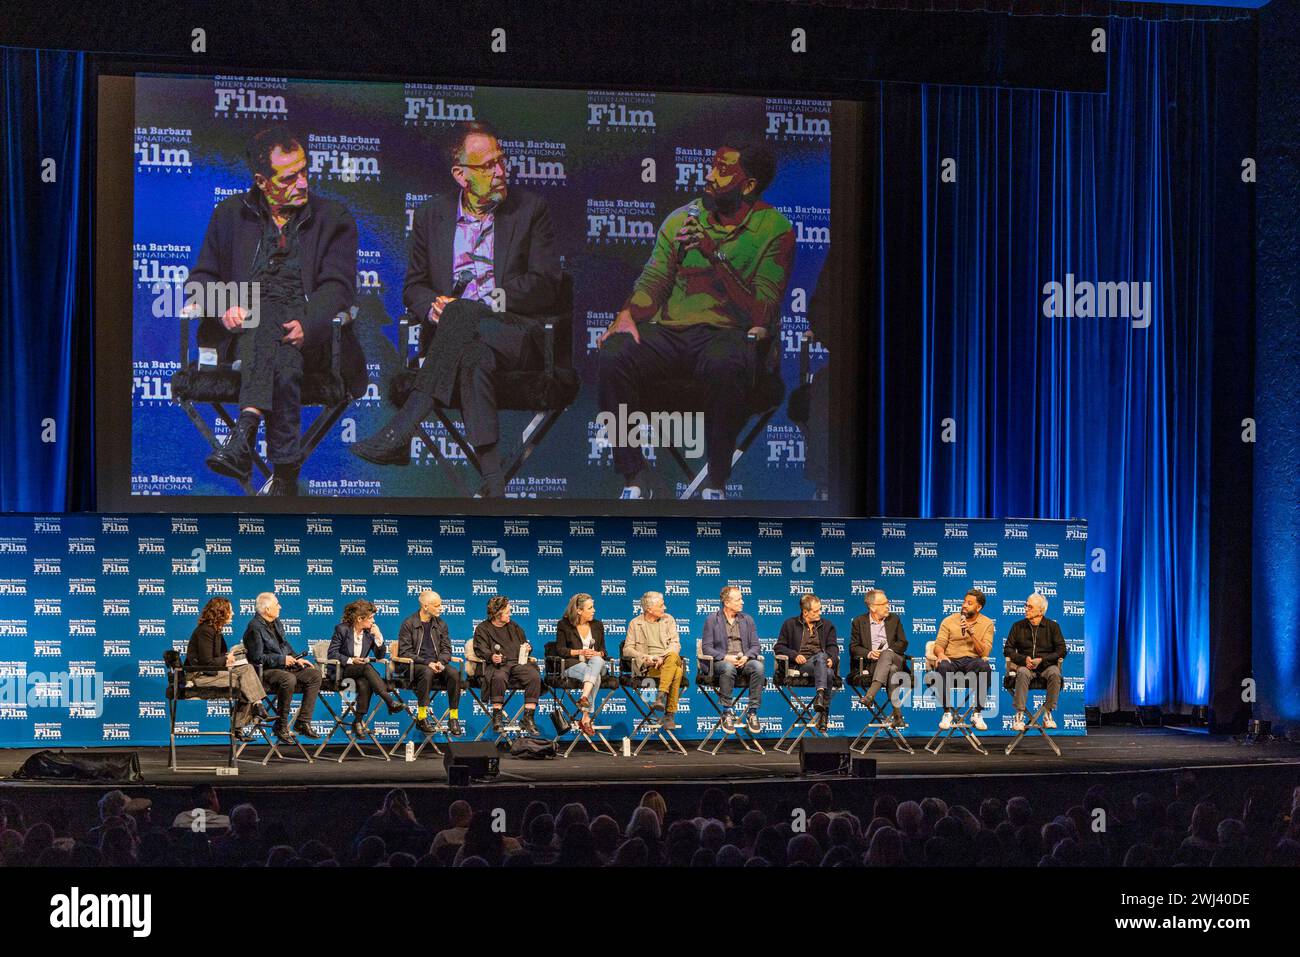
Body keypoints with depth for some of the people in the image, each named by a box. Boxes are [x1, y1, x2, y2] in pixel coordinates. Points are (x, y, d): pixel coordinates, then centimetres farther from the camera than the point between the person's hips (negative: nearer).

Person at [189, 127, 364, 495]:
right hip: (245, 325, 1)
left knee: (273, 342, -36)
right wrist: (224, 307, -10)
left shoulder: (333, 219, 12)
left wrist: (306, 324, -21)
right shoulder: (231, 214, 17)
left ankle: (245, 434, -55)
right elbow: (203, 277, 15)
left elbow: (337, 285, 0)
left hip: (309, 336, 0)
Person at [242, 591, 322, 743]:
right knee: (289, 679, -37)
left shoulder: (276, 622, 13)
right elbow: (257, 658, -20)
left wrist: (296, 658, 7)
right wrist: (282, 660, -18)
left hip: (283, 666, 9)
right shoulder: (255, 627, -15)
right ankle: (281, 727, -23)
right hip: (265, 671, -9)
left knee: (314, 674, -5)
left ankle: (303, 722, -5)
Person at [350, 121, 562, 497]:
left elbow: (546, 286, 1)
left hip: (515, 333, -2)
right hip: (451, 331, 2)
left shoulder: (530, 209, 9)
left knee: (461, 314, -37)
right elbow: (413, 287, 19)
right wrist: (432, 306, -8)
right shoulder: (431, 215, 17)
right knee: (473, 356, -38)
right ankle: (492, 474, -50)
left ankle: (402, 429, -42)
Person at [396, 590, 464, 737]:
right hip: (415, 665, -4)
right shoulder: (409, 624, -1)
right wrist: (427, 663, -18)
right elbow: (405, 652, -6)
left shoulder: (440, 624, 14)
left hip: (436, 664, 4)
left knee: (454, 673, -28)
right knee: (427, 672, -38)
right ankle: (421, 717, -33)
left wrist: (441, 662, -11)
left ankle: (453, 718, -22)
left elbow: (446, 649, 13)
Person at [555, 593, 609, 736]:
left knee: (597, 661, -38)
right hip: (573, 664, -3)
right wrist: (580, 652, -12)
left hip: (596, 662, 3)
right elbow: (560, 650, 1)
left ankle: (584, 697, -50)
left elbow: (603, 650, 18)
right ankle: (586, 718, -44)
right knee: (595, 676, -37)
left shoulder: (597, 625, 18)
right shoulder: (564, 625, 6)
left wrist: (598, 653, -6)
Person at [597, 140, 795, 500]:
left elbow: (762, 308, -5)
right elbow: (654, 279, 11)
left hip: (725, 333, -4)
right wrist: (629, 313, -10)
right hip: (669, 331, 4)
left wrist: (712, 253, -12)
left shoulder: (774, 228, 3)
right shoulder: (682, 218, 16)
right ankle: (634, 477, -16)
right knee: (613, 356, -27)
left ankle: (716, 482, -22)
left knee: (723, 366, -40)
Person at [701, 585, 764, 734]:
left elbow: (756, 646, 11)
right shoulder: (712, 620, 5)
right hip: (722, 661, -3)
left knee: (758, 666, -31)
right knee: (728, 668, -39)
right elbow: (707, 647, -1)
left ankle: (752, 713, -25)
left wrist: (746, 657, -11)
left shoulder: (747, 620, 16)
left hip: (744, 660, 3)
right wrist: (726, 657, -17)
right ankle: (727, 713, -28)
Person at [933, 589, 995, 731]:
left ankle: (977, 714, -23)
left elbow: (984, 652, -2)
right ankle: (947, 713, -25)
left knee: (984, 666, -36)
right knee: (942, 666, -36)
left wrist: (972, 633, -16)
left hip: (973, 661, 0)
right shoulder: (949, 621, 10)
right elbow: (939, 644, 5)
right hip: (952, 660, 0)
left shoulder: (987, 623, 8)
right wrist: (940, 654, -20)